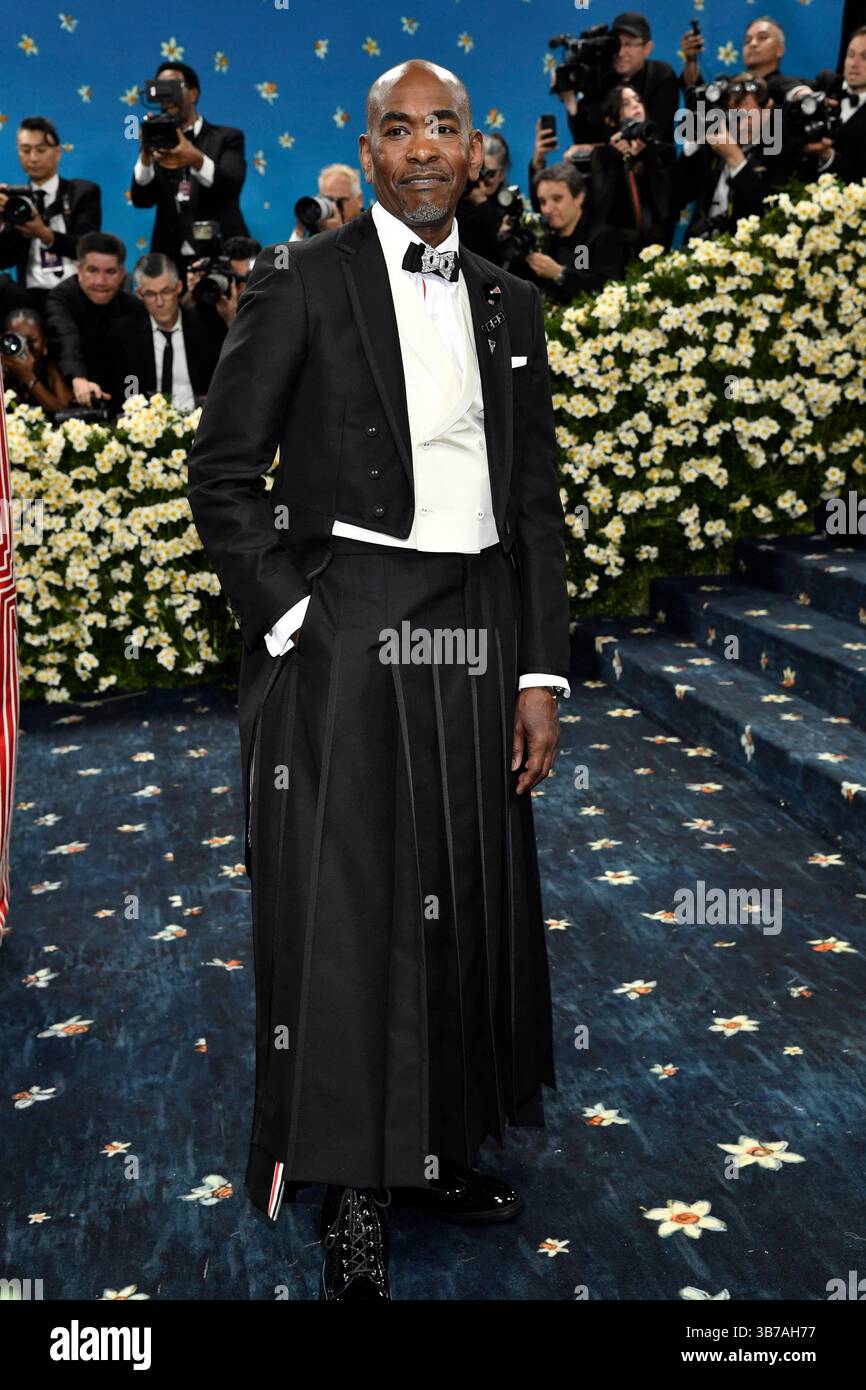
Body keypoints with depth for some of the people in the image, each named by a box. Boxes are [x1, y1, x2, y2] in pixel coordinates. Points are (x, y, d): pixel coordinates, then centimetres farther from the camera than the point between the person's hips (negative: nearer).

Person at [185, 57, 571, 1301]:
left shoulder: (511, 303, 12)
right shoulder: (301, 282, -2)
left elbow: (537, 498, 11)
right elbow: (221, 475, -3)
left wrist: (542, 671, 5)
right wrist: (290, 626, -11)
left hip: (475, 638, 5)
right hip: (342, 639, -5)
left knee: (465, 903, 11)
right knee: (342, 913, 0)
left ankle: (436, 1151, 31)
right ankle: (354, 1214, 14)